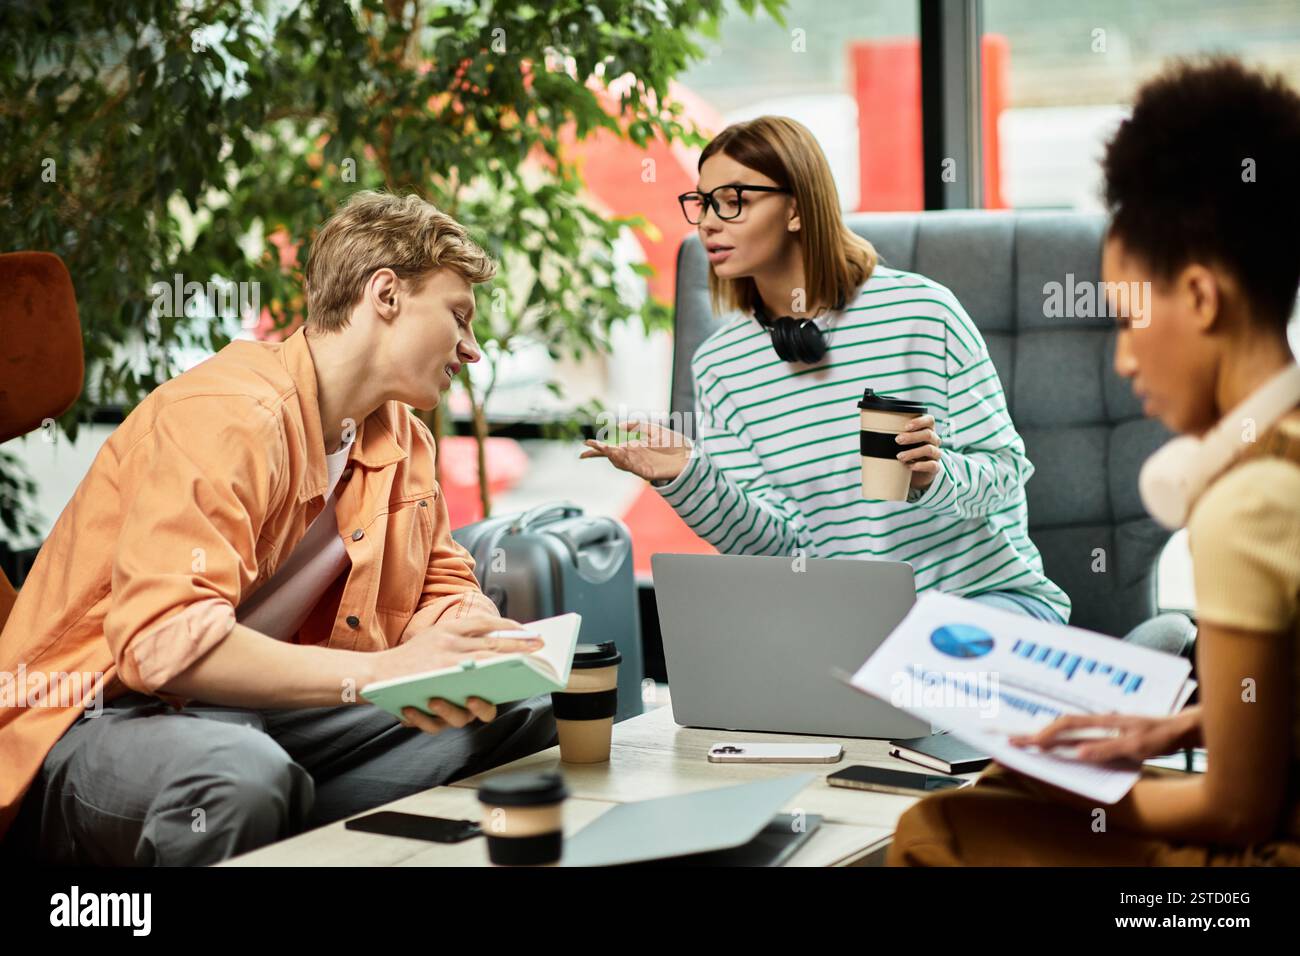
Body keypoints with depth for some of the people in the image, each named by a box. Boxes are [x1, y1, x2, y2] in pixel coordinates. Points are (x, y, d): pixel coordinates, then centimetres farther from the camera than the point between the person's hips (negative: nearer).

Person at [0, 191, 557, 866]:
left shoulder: (403, 437, 10)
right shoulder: (226, 414, -20)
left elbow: (441, 590, 16)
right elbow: (162, 641, -31)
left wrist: (493, 643, -10)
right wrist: (380, 671, -37)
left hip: (262, 718, 9)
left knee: (529, 716, 1)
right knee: (242, 774, -42)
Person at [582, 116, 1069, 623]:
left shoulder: (920, 310, -10)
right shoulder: (718, 364, 1)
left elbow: (1006, 467, -6)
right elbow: (775, 539, -5)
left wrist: (937, 477, -27)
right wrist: (686, 478, -22)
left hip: (989, 592, -3)